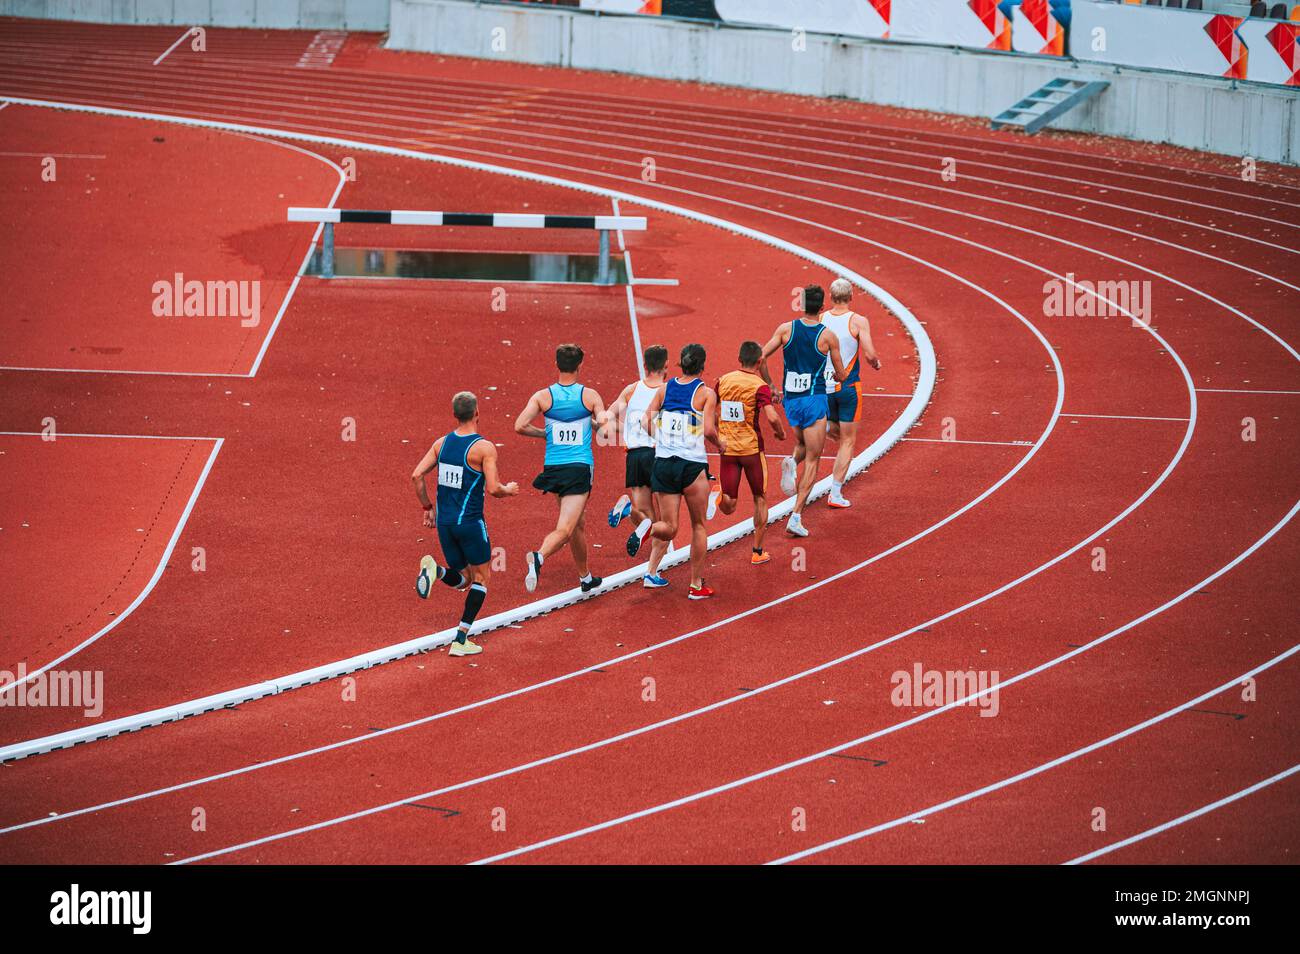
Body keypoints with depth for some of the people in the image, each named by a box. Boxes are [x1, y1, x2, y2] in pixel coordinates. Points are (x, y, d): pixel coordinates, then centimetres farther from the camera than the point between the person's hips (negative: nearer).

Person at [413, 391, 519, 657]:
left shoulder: (441, 443, 5)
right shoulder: (484, 447, -12)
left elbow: (417, 476, 3)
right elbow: (492, 488, -18)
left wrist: (428, 507, 14)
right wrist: (508, 490, 4)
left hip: (444, 522, 5)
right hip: (470, 522, -5)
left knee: (462, 579, 19)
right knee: (481, 578, 11)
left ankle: (435, 570, -15)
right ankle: (461, 641, 3)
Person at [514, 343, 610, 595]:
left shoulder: (543, 396, -1)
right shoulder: (590, 396, -4)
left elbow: (520, 426, -10)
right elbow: (606, 432, -9)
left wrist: (545, 433, 9)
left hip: (553, 468, 4)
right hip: (580, 468, -4)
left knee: (579, 524, 22)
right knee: (565, 529, -12)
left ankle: (586, 577, 32)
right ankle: (539, 557, -40)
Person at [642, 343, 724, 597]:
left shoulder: (664, 389, 7)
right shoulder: (706, 393, -4)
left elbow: (646, 423, 1)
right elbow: (708, 430, -12)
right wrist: (720, 444, 8)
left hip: (663, 462, 3)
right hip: (692, 464, -3)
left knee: (669, 527, 12)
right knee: (698, 525, 13)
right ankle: (697, 584, 16)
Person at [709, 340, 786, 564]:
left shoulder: (723, 380, 4)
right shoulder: (760, 386, -11)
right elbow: (772, 417, -23)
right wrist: (781, 434, -2)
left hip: (727, 449, 3)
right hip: (751, 448, -3)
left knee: (729, 507, 7)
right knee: (760, 499, 16)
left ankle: (718, 497, -28)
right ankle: (757, 552, 18)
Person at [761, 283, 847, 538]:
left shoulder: (786, 328, -2)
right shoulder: (828, 336, -6)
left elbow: (760, 357, -5)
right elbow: (841, 376, 3)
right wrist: (836, 375, 28)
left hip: (790, 400, 3)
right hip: (814, 400, -3)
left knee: (802, 445, 30)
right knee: (812, 461, 3)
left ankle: (791, 462, -6)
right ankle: (796, 517, -7)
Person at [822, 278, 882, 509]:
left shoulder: (819, 321, -1)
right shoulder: (858, 322, -11)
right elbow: (870, 354, -16)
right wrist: (876, 363, 7)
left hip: (824, 385, 3)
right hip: (848, 386, -3)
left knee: (836, 432, 28)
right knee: (848, 440, 6)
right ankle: (836, 494, 3)